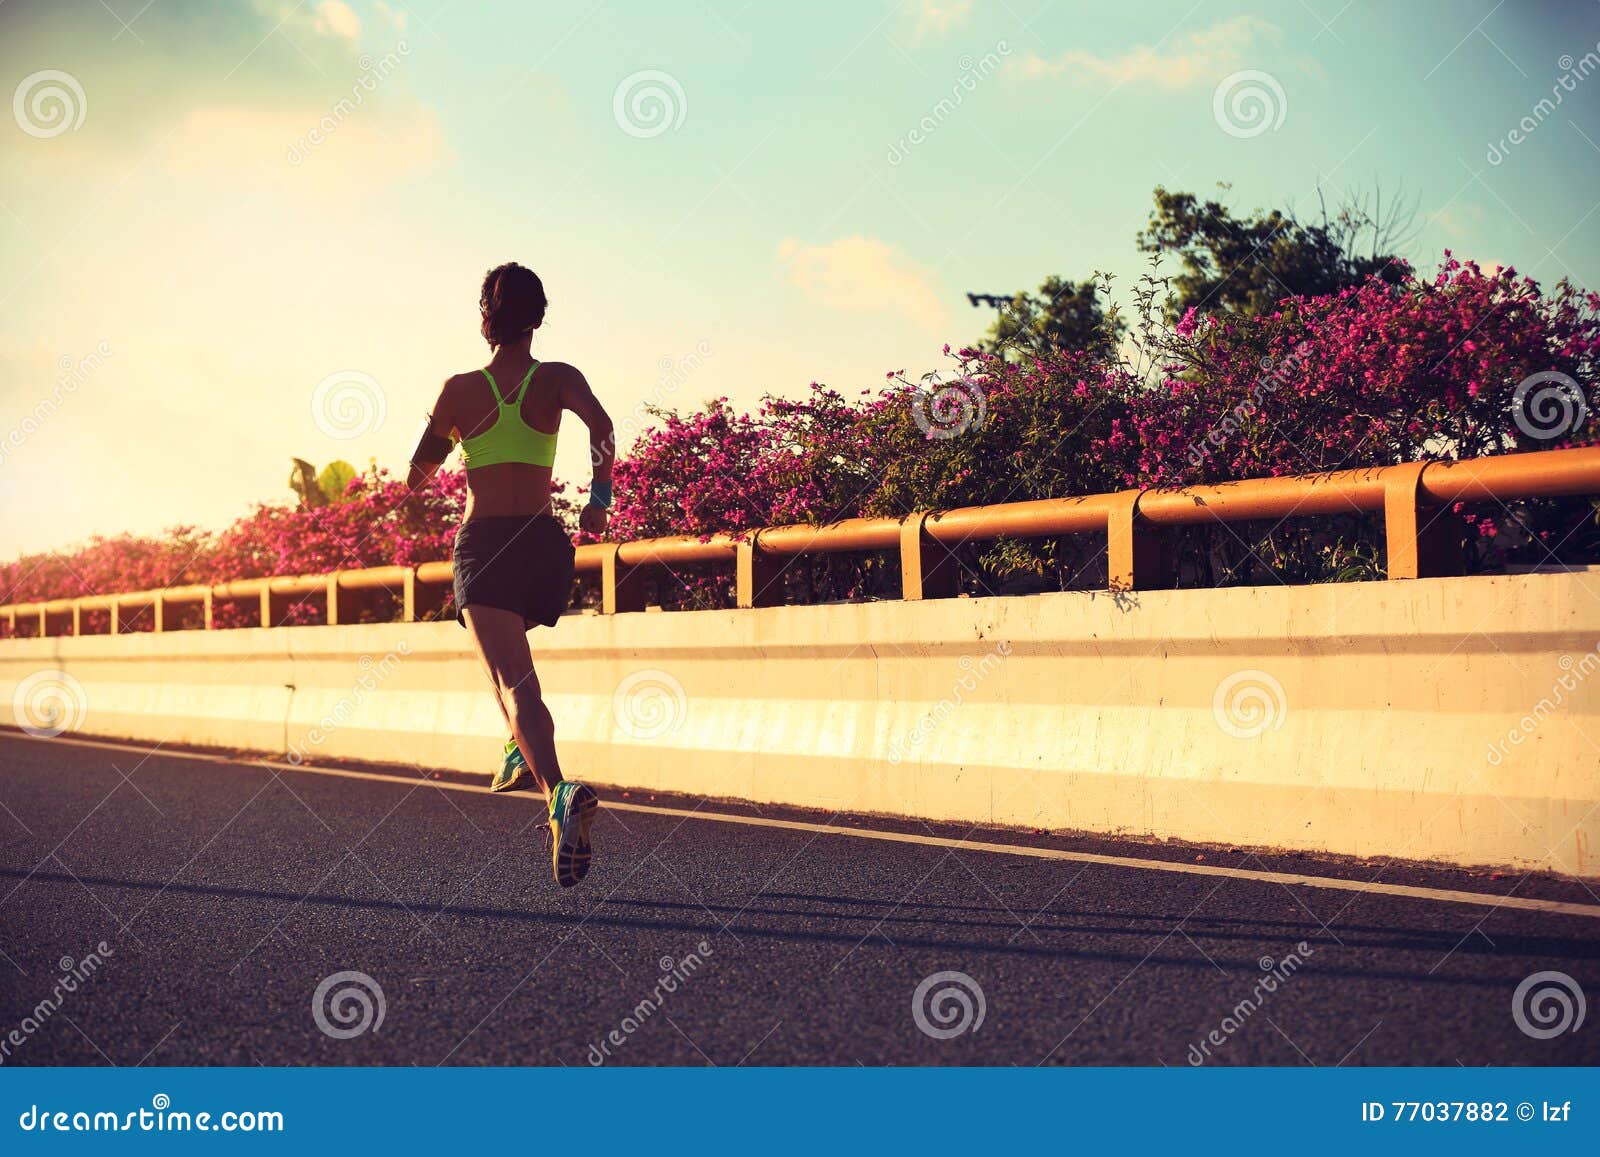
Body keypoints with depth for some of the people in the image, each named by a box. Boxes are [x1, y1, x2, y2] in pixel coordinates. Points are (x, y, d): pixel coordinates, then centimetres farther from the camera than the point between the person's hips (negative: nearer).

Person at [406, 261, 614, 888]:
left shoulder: (461, 389, 2)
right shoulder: (557, 379, 3)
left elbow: (418, 476, 9)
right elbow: (602, 426, -18)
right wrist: (600, 499, -6)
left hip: (482, 543, -3)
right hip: (545, 543, 3)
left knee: (516, 682, -17)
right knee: (508, 647, 35)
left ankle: (561, 793, -40)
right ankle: (523, 753, 24)